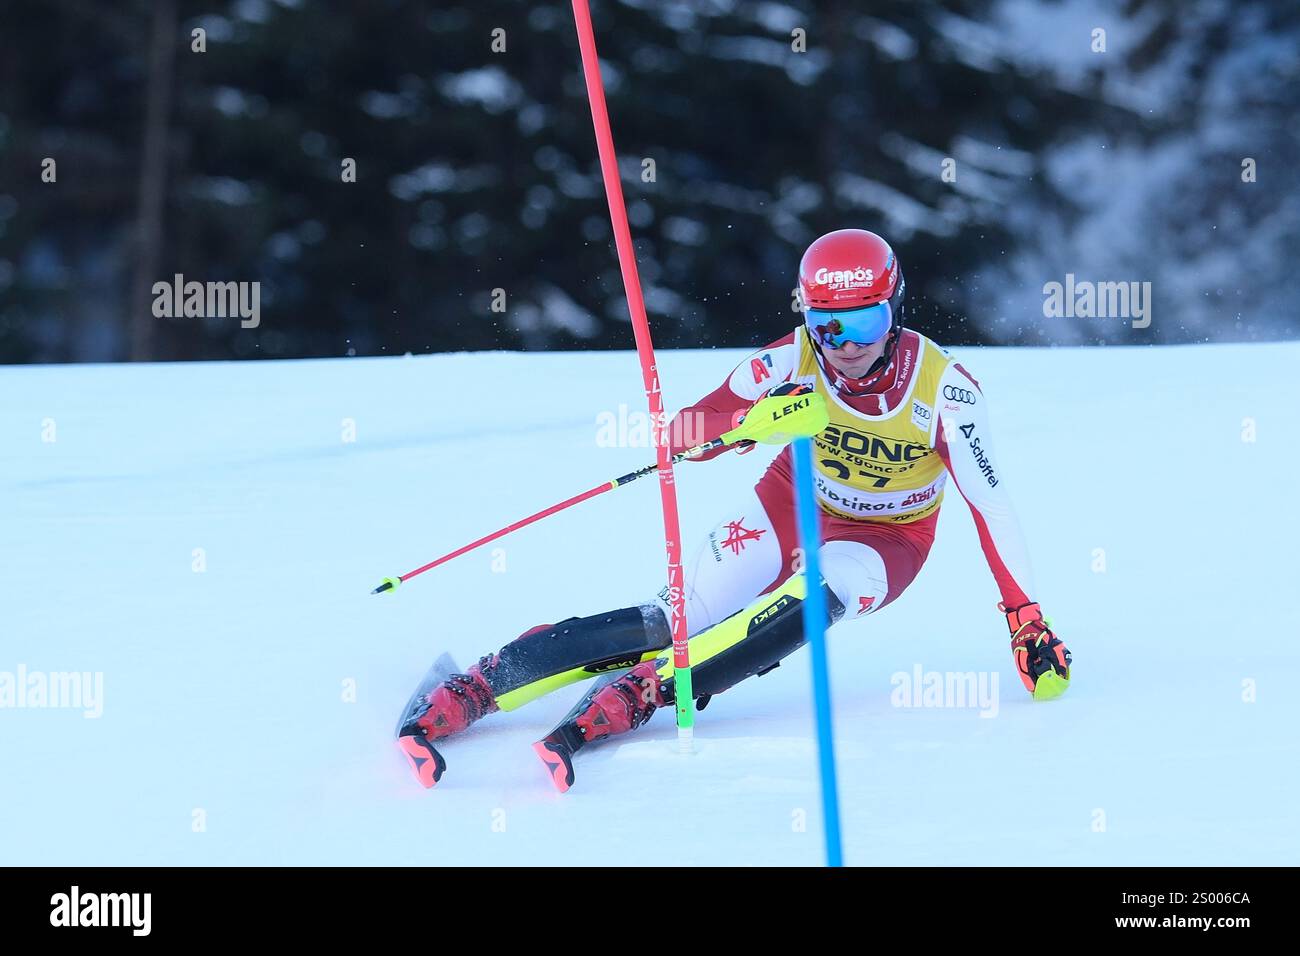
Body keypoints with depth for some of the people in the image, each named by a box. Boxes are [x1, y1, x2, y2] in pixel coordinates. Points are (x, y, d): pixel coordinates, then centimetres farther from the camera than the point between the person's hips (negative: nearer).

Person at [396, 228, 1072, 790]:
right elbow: (684, 434, -25)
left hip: (884, 540, -1)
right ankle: (470, 689, -21)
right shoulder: (793, 360, -21)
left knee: (820, 594, -36)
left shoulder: (944, 389, -25)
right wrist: (753, 419, -47)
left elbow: (989, 506, -20)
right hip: (793, 504, 1)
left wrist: (1028, 621, -24)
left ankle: (634, 695, -41)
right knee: (679, 618, -20)